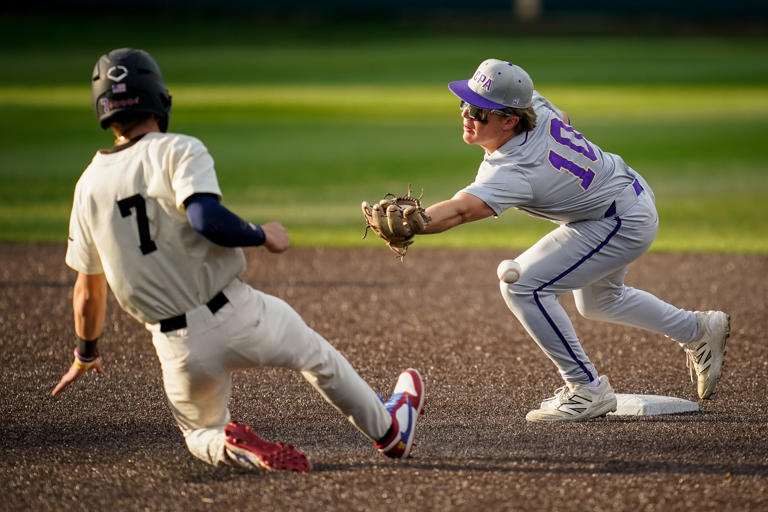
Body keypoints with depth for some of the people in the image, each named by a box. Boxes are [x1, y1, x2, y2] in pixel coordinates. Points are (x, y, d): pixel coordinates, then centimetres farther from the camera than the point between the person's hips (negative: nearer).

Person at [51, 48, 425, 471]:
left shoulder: (90, 184, 5)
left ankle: (232, 448, -7)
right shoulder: (178, 151, -8)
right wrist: (262, 235, -9)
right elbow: (206, 219, -28)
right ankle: (388, 432, 42)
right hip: (236, 317, -3)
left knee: (201, 432, 26)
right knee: (315, 355, 26)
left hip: (178, 349, 3)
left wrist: (86, 353, 27)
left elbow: (88, 292, 12)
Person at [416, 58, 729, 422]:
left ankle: (587, 389, -10)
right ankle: (699, 331, 47)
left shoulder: (513, 171, -36)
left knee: (522, 286, -20)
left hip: (624, 224, -10)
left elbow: (461, 210, -52)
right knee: (597, 302, 31)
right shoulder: (534, 104, -13)